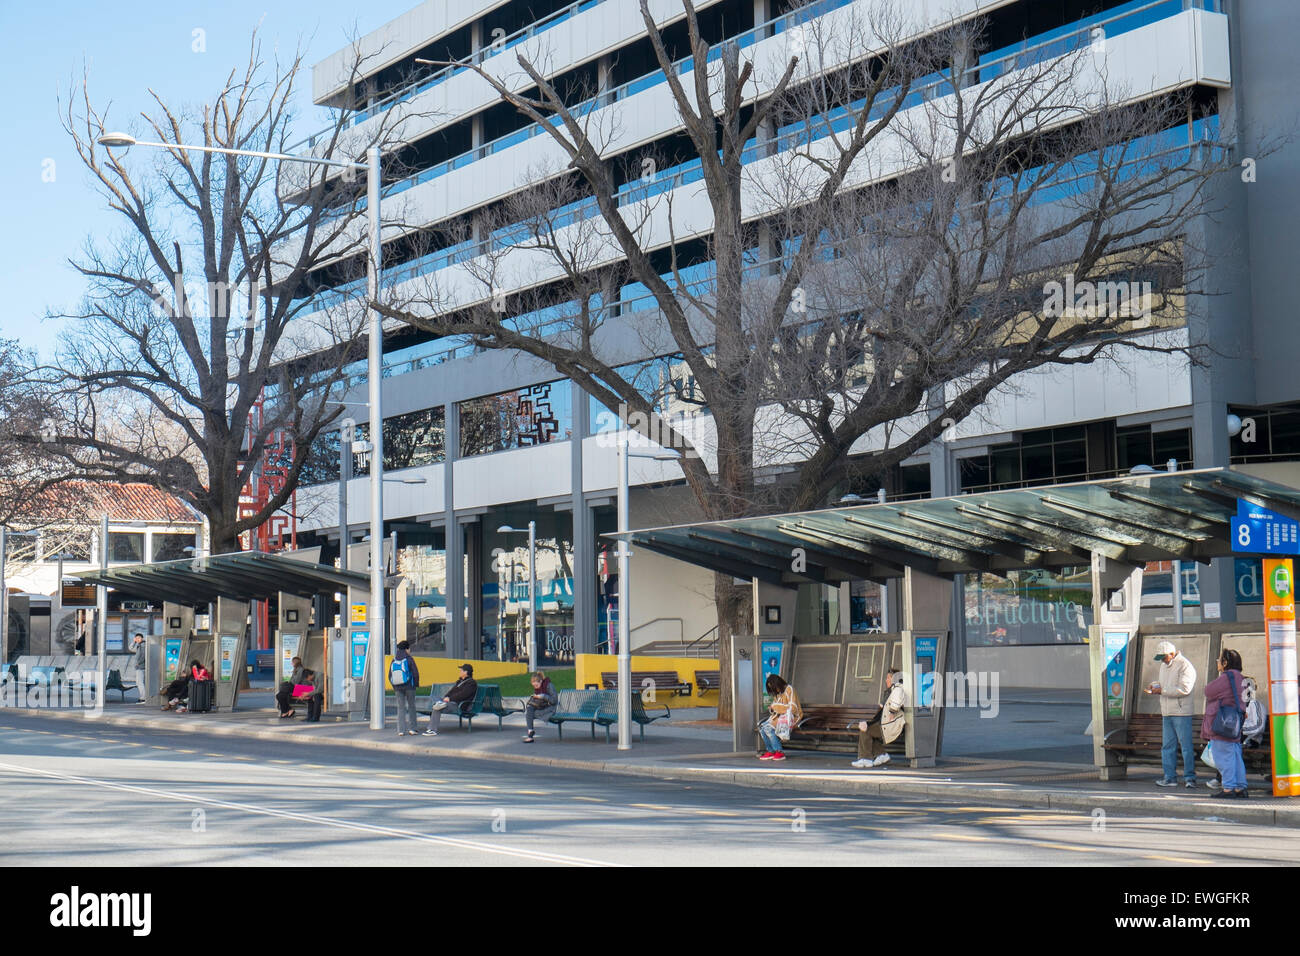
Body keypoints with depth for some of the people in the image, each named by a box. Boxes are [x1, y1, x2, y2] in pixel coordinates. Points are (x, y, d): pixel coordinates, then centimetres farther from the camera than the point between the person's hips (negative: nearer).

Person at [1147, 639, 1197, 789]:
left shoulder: (1185, 666, -11)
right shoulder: (1164, 665, 18)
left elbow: (1184, 689, -20)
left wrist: (1162, 691, -17)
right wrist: (1154, 684, 7)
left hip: (1181, 713, -8)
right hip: (1166, 712, 8)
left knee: (1186, 745, -5)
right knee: (1167, 746, 7)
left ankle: (1190, 777, -1)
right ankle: (1169, 778, 11)